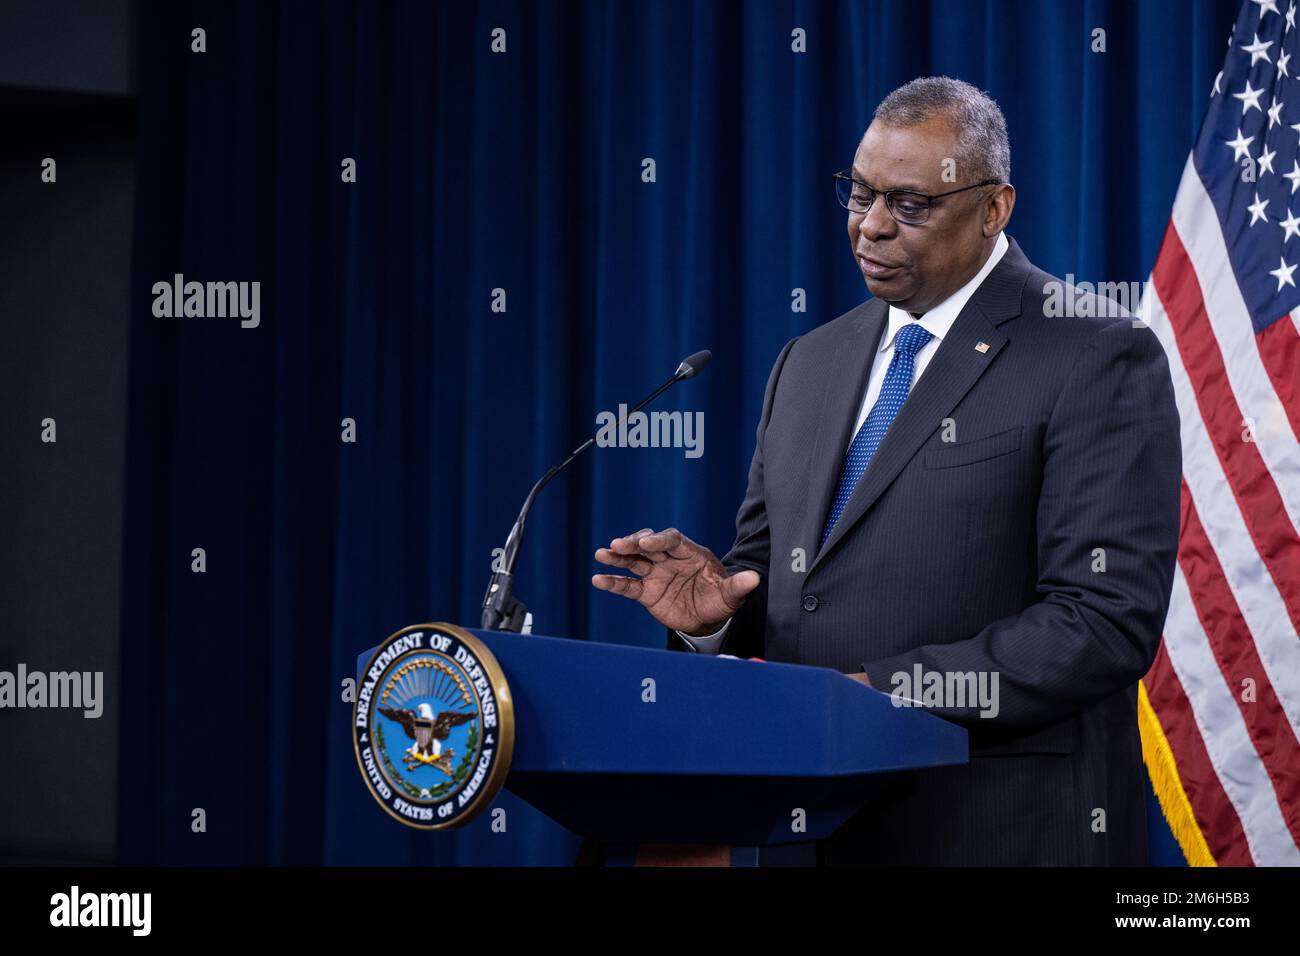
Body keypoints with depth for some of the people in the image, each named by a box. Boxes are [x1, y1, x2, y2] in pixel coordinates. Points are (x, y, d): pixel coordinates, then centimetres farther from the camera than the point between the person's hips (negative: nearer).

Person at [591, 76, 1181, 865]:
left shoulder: (1097, 360, -8)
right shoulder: (809, 364, 12)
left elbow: (1106, 618, -16)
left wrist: (882, 691, -20)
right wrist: (713, 614, -6)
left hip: (1000, 830, -5)